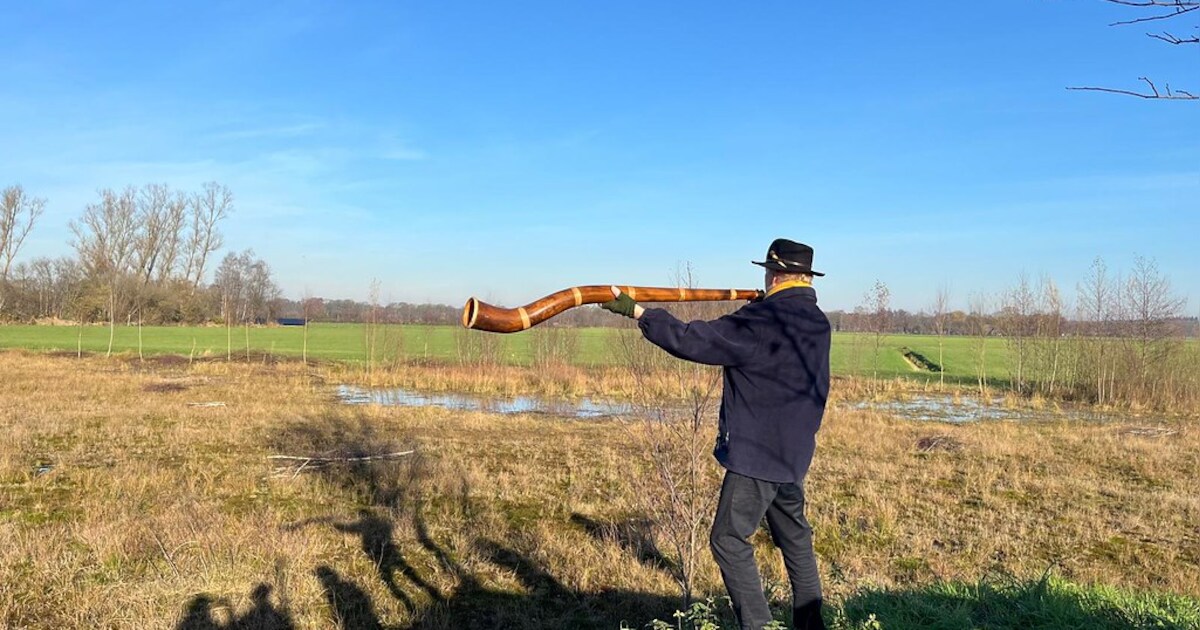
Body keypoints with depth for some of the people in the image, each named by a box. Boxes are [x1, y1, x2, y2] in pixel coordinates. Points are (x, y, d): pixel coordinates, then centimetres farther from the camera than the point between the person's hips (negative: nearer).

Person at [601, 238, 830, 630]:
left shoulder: (761, 321, -21)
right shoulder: (817, 322, 6)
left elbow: (692, 341, -23)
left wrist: (636, 312, -16)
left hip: (757, 454, -9)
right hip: (793, 452, 9)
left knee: (729, 541, 1)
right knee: (794, 537, 20)